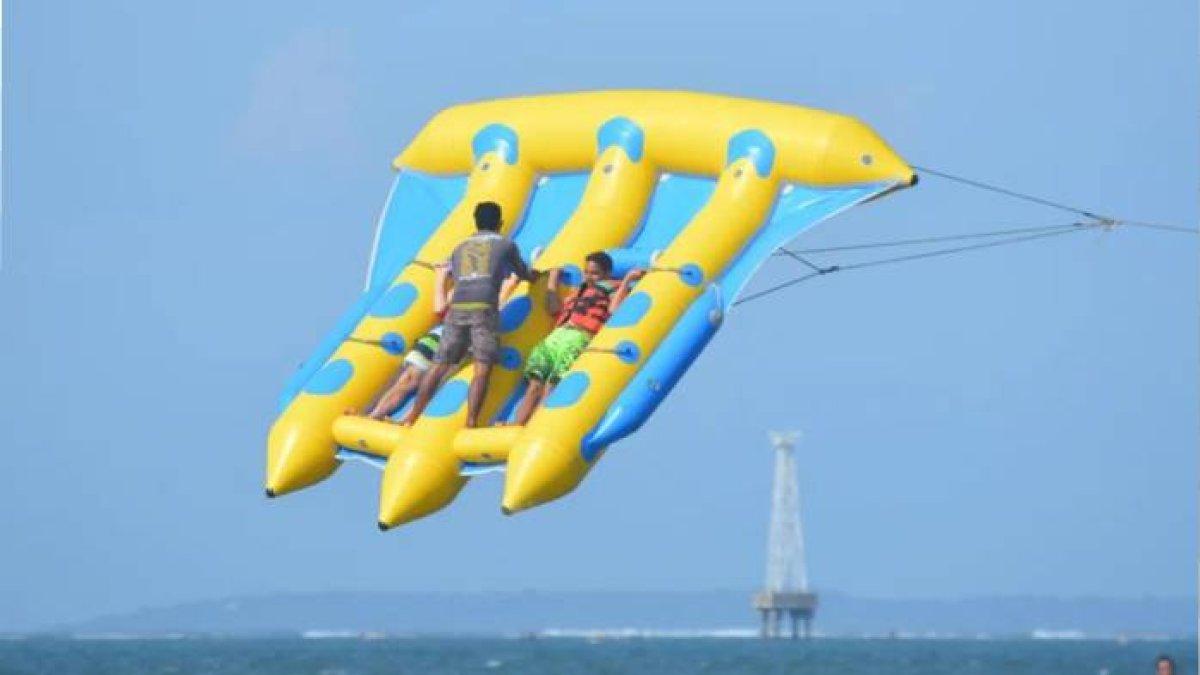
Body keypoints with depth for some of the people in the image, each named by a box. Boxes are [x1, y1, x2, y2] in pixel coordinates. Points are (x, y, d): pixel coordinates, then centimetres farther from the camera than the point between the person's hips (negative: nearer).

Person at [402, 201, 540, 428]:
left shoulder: (460, 248, 25)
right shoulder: (505, 245, 18)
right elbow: (525, 275, 32)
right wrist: (536, 273, 55)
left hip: (457, 307, 3)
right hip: (484, 307, -3)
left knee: (439, 365, 6)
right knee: (482, 367, -8)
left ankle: (412, 417, 4)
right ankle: (470, 423, -21)